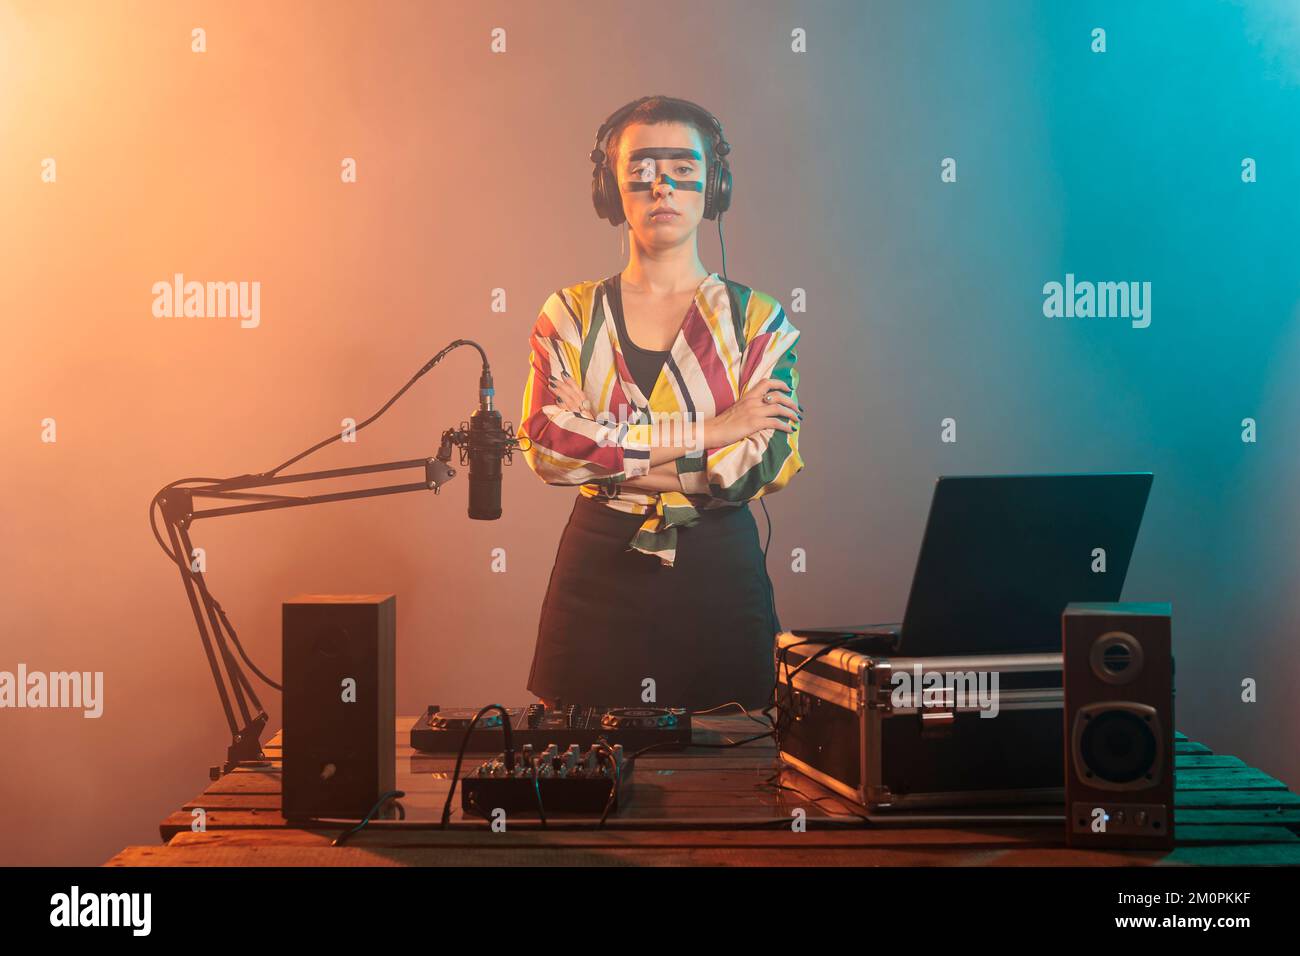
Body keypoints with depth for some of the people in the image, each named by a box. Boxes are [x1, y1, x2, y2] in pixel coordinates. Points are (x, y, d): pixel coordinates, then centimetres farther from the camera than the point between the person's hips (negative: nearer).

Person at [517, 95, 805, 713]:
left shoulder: (757, 321, 3)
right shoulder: (571, 315, 5)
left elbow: (767, 461, -9)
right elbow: (544, 442, -11)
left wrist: (610, 461, -12)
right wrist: (706, 433, -13)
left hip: (720, 575, 0)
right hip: (598, 574, 0)